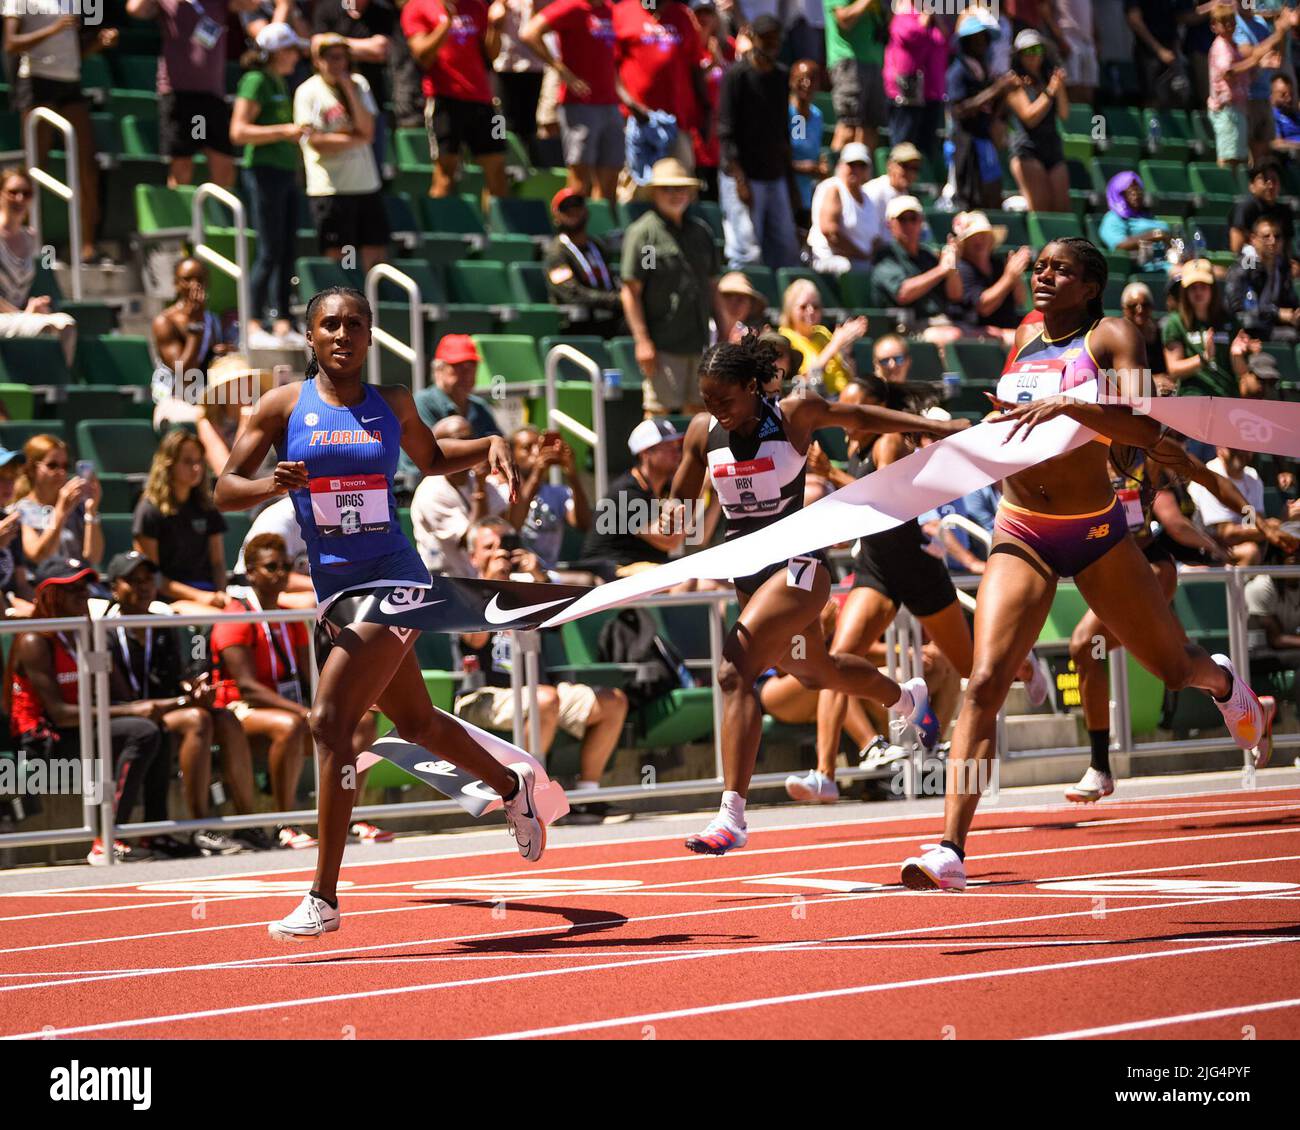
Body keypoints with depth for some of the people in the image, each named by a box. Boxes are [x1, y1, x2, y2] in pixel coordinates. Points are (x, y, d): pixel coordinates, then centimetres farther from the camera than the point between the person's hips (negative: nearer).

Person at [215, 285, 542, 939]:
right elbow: (224, 491, -1)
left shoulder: (393, 405, 5)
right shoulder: (283, 406, 2)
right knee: (416, 723, 19)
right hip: (333, 588, 3)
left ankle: (323, 898, -16)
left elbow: (431, 460, 25)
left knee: (330, 719, -19)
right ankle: (512, 785, 52)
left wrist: (489, 446, 7)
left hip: (392, 580, -3)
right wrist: (272, 485, -22)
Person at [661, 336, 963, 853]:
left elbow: (857, 417, 5)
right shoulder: (702, 432, -1)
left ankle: (732, 815, -26)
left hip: (798, 563, -6)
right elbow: (681, 498, 11)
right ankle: (906, 697, 60)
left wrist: (936, 426, 5)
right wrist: (673, 511, -14)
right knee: (815, 671, 27)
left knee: (734, 670, -24)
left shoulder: (794, 414, -12)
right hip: (747, 571, 6)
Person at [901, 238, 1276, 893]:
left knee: (1173, 669, 16)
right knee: (985, 683, -17)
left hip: (1097, 532, -2)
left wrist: (1067, 406, -36)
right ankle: (950, 852, -23)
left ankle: (1222, 681, 56)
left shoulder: (1111, 337, -7)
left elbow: (1146, 429, -26)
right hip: (1022, 536, 2)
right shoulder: (1027, 335, 8)